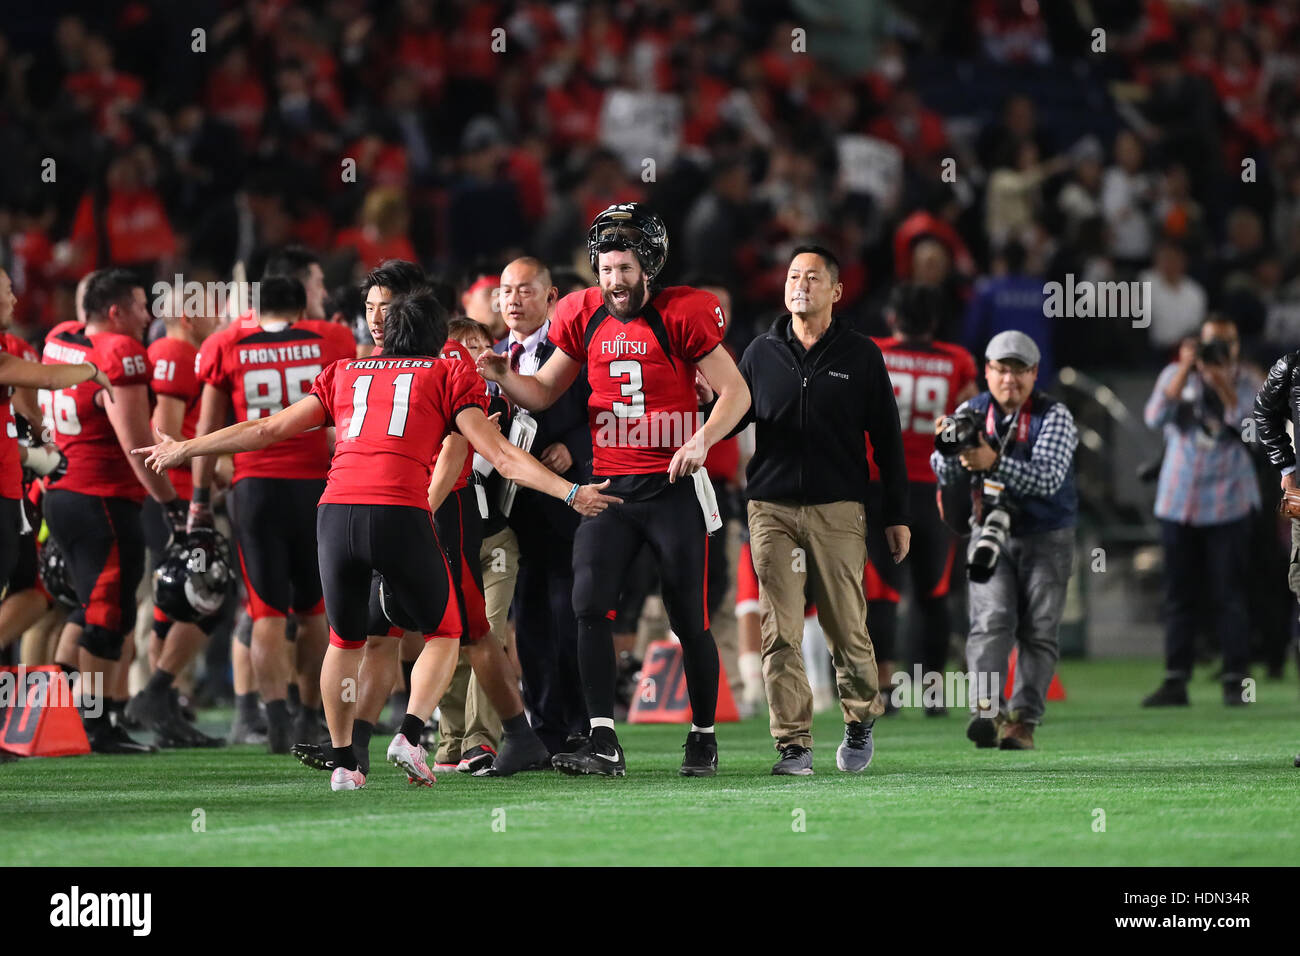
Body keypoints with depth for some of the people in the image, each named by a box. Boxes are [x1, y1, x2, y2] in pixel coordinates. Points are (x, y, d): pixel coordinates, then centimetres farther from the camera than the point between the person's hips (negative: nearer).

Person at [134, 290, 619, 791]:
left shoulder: (345, 373, 25)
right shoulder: (450, 376, 18)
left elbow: (267, 430, 26)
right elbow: (500, 456, 8)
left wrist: (184, 449, 37)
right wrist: (569, 492, 10)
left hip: (336, 511, 3)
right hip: (401, 514, -3)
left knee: (345, 640, 22)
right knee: (442, 635, 16)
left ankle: (342, 762, 17)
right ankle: (410, 734, -4)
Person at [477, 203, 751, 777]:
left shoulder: (681, 315, -8)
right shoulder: (585, 318, 5)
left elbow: (735, 392, -8)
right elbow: (543, 394, 14)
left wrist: (702, 440, -24)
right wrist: (502, 376, -5)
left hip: (673, 487, -3)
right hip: (609, 487, 4)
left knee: (689, 619, 3)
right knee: (589, 604, -13)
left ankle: (703, 735, 21)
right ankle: (603, 744, -13)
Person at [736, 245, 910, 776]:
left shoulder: (860, 355, 6)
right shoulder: (761, 353, 11)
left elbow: (886, 439, 8)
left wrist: (897, 515, 5)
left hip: (839, 510, -1)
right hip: (771, 507, 1)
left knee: (847, 628, 0)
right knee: (780, 633, -5)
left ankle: (860, 721, 23)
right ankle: (793, 744, -2)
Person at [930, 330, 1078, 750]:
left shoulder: (1054, 416, -10)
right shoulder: (971, 412, 3)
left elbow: (1048, 480, -25)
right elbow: (947, 478, -4)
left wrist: (994, 462, -38)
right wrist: (950, 449, -27)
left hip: (1046, 538, -1)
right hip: (991, 534, 1)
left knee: (1038, 631, -4)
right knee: (993, 620, -15)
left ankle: (1022, 720, -2)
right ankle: (986, 711, -28)